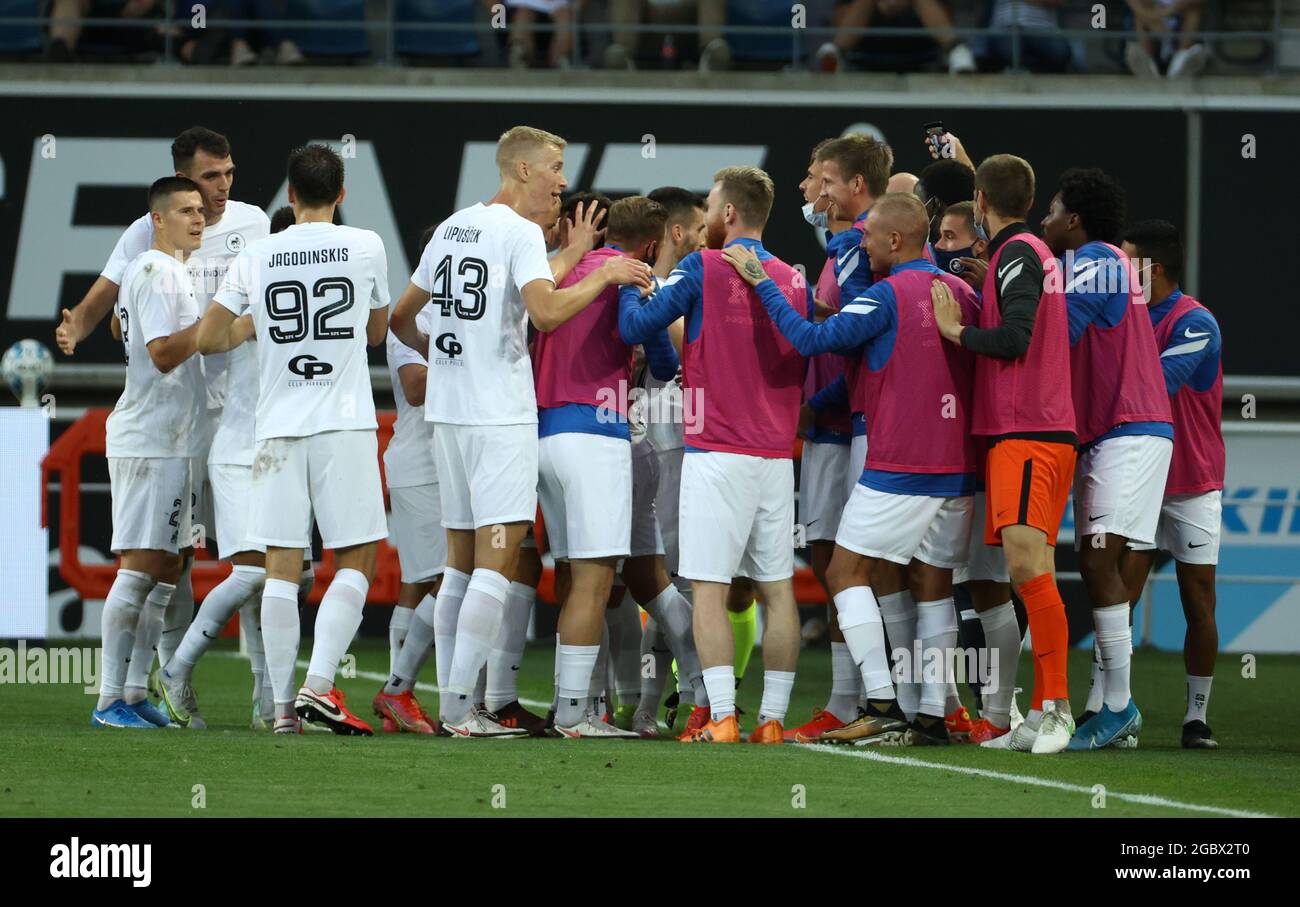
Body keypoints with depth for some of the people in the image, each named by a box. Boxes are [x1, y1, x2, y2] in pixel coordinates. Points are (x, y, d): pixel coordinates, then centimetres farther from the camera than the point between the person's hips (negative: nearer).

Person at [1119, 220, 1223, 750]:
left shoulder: (1195, 324, -14)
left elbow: (1159, 382, -27)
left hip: (1192, 485, -5)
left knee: (1198, 604, 1)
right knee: (1119, 596, -6)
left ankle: (1197, 716, 9)